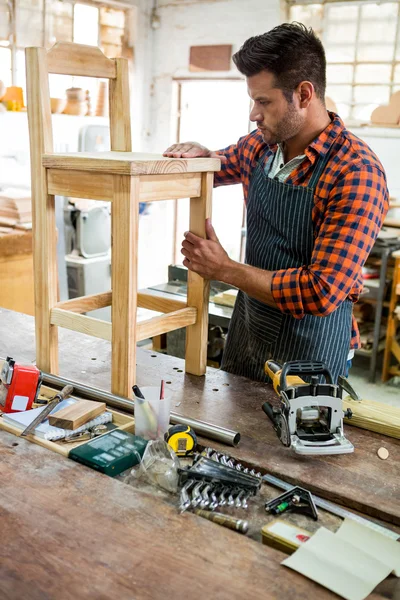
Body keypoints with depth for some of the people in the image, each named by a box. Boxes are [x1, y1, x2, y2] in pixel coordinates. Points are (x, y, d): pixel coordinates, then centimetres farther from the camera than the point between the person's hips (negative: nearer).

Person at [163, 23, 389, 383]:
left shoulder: (356, 173, -23)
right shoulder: (261, 145, -2)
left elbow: (323, 292, -28)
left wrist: (225, 270, -21)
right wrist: (198, 154, -5)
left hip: (308, 351, -6)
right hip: (245, 329, 7)